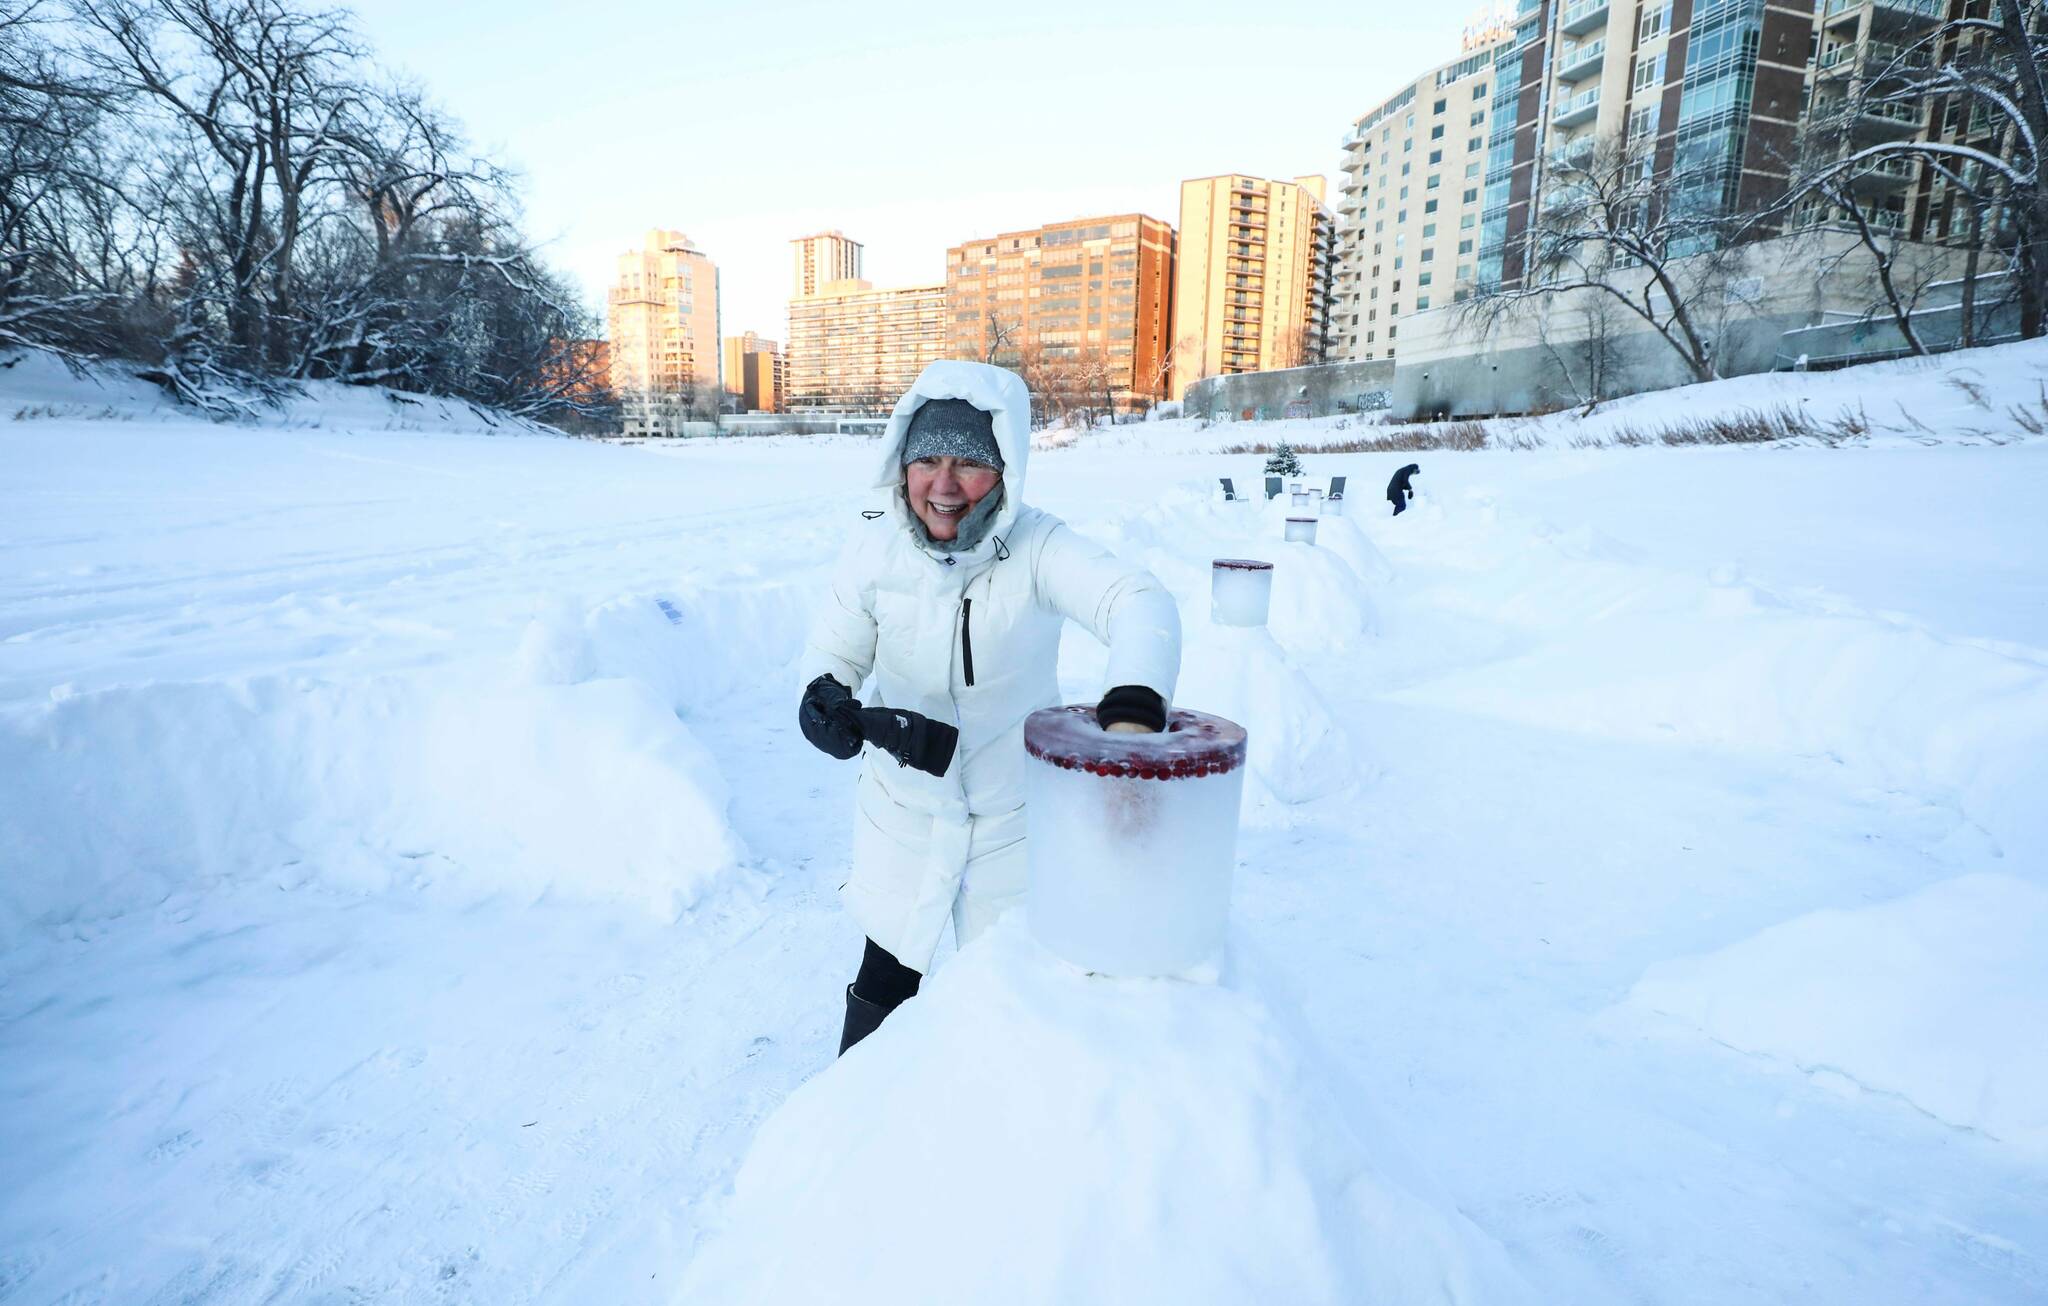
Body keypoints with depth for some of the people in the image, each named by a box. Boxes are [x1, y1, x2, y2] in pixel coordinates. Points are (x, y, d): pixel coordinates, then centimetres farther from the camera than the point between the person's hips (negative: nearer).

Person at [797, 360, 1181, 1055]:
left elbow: (1139, 601, -40)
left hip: (1014, 809, -1)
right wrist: (824, 694, -25)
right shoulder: (876, 546, -13)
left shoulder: (1036, 547, -23)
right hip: (905, 800, 2)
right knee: (885, 978, 15)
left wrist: (1133, 710, -61)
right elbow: (835, 649, -1)